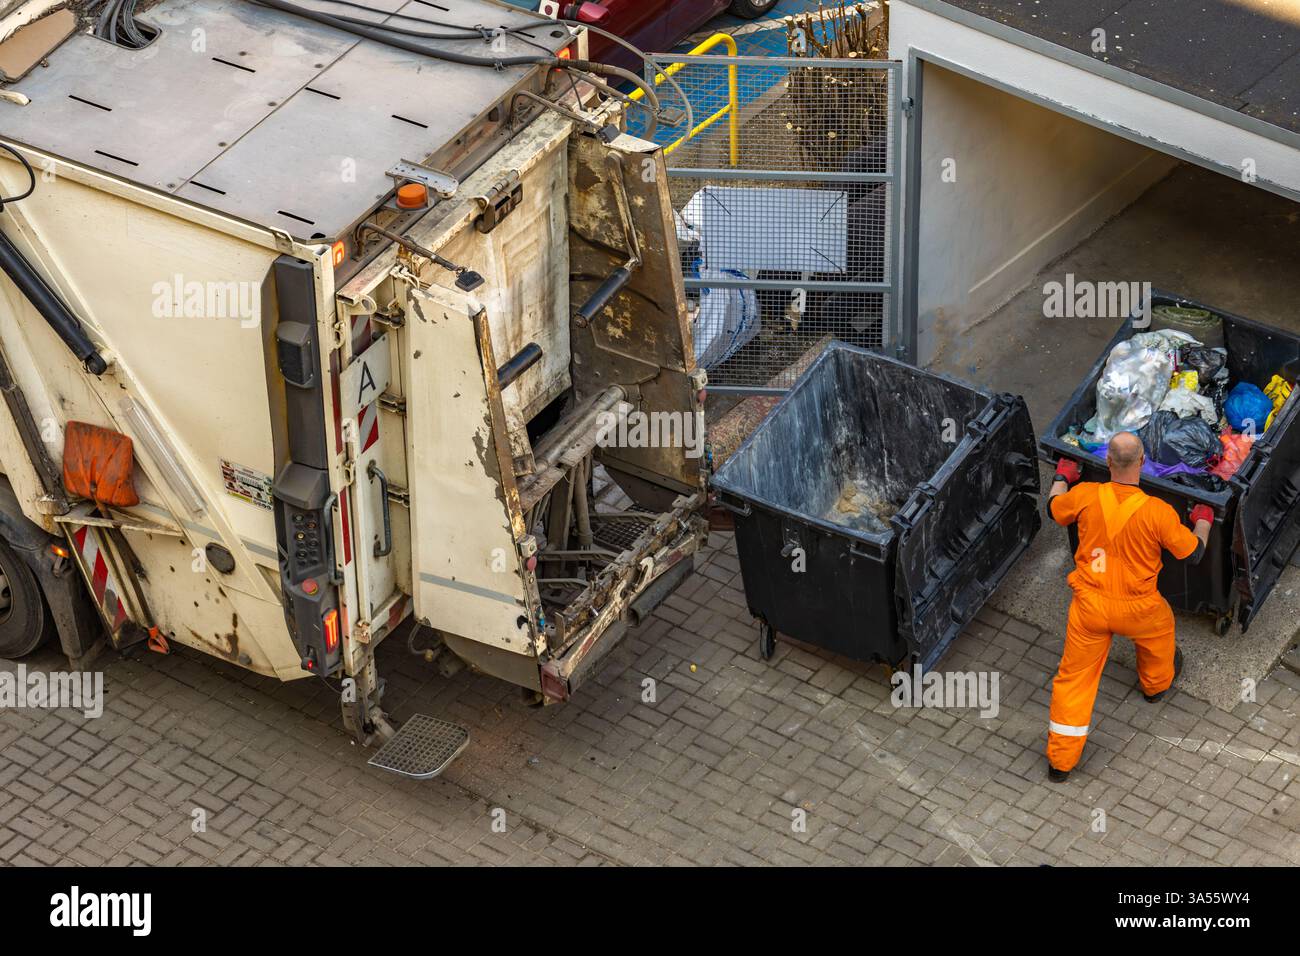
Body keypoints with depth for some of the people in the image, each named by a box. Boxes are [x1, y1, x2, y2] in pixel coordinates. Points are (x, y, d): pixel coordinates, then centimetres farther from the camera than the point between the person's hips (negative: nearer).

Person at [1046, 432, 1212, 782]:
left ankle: (1061, 760, 16)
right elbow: (1193, 554, -7)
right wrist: (1203, 522, 14)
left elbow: (1054, 510, 8)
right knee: (1161, 625, 35)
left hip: (1089, 607, 1)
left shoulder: (1085, 495, -16)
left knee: (1074, 677, 12)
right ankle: (1155, 683, 63)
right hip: (1137, 608, -1)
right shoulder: (1158, 512, -21)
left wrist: (1062, 477, 28)